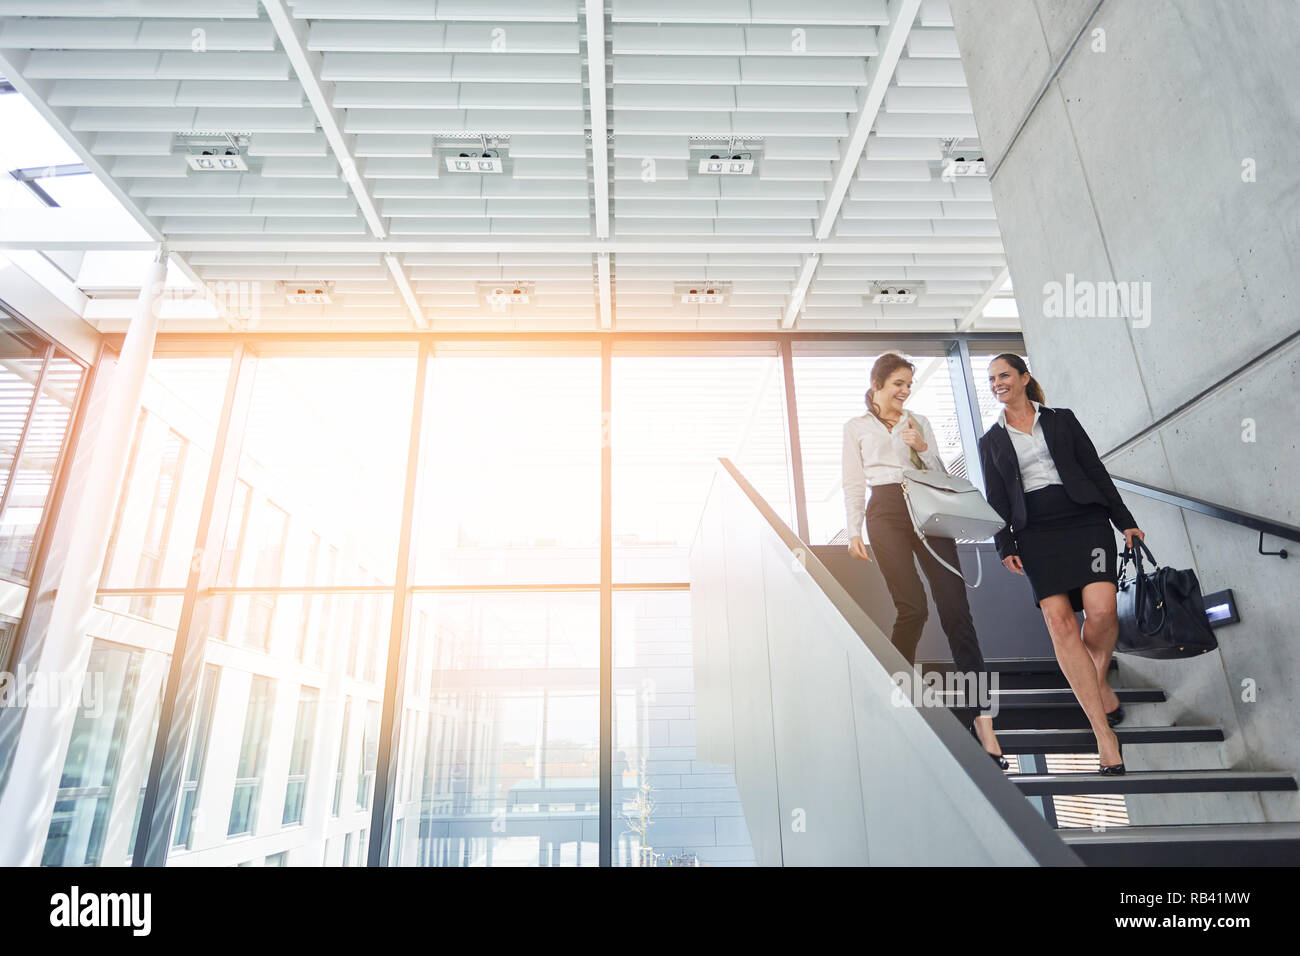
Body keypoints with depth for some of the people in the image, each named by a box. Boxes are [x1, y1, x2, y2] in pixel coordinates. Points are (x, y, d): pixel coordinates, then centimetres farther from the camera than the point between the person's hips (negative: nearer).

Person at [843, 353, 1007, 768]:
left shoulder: (919, 422, 18)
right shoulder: (856, 426, 12)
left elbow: (941, 474, 15)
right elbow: (853, 483, 9)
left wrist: (923, 448, -3)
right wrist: (854, 531, 1)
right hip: (886, 512, -2)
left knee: (954, 607, -9)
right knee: (913, 607, -15)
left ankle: (980, 716, -11)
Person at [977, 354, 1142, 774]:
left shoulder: (1061, 419, 13)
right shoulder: (991, 441, 15)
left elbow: (1095, 470, 11)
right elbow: (996, 500, 11)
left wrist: (1124, 520, 6)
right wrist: (1005, 547, 1)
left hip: (1084, 520, 0)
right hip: (1035, 533, 1)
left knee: (1101, 610, -20)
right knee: (1059, 622, -12)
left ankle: (1100, 681, 12)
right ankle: (1103, 731, -8)